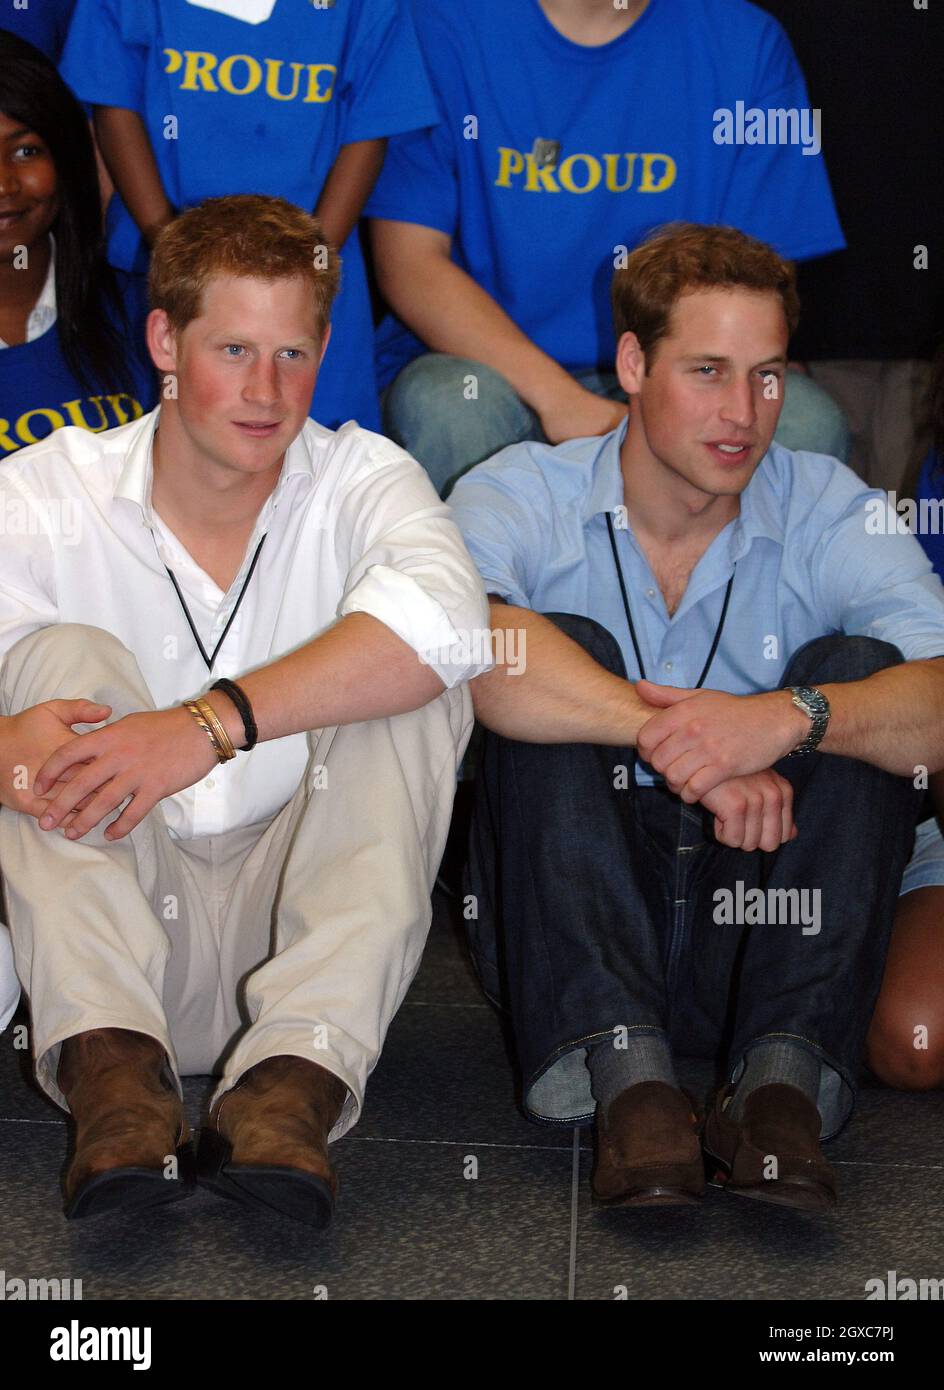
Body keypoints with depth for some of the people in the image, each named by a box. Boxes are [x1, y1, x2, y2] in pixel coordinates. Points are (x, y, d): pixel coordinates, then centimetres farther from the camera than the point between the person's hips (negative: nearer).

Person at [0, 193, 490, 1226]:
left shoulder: (362, 479, -2)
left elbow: (443, 617, -26)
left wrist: (207, 724, -36)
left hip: (302, 920, 0)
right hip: (111, 925, 0)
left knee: (409, 688, -20)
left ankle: (294, 1081, -34)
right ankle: (111, 1068, -34)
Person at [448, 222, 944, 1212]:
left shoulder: (830, 515, 1)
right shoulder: (523, 496, -2)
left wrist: (788, 718, -35)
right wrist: (678, 739, -34)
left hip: (761, 932, 1)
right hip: (563, 924, -1)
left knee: (862, 671, -17)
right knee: (562, 651, -21)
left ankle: (783, 1076, -31)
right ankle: (624, 1073, -35)